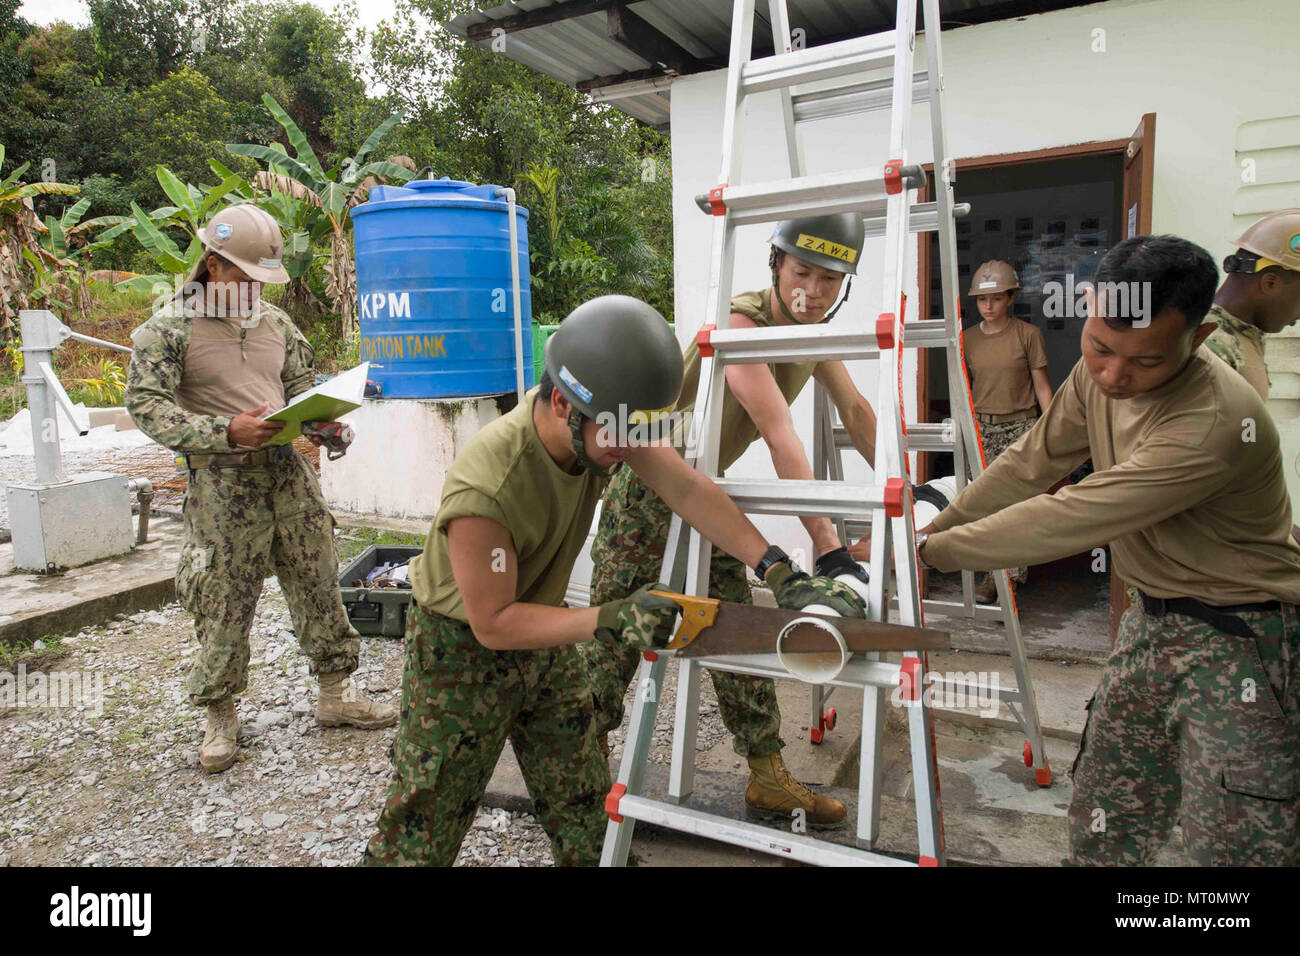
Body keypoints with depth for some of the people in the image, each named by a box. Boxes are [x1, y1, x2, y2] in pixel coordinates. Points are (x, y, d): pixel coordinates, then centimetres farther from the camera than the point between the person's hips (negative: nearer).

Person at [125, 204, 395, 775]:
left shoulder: (275, 322, 14)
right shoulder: (169, 327, -1)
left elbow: (301, 385, 19)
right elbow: (146, 406, -8)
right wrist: (225, 431, -22)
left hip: (287, 467, 5)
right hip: (223, 479, -4)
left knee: (318, 581, 8)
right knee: (225, 599, 1)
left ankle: (336, 692, 23)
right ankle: (220, 715, 21)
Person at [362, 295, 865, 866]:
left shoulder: (604, 425, -19)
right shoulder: (484, 491, -38)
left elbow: (687, 489, -20)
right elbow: (492, 622, -27)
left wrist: (783, 575, -27)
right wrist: (608, 620, -36)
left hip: (543, 633, 6)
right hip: (464, 646, -6)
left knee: (584, 808, 14)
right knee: (427, 825, 8)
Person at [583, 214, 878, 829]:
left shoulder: (812, 329, 0)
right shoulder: (740, 322, -28)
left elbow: (855, 411, 14)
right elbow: (781, 437, -38)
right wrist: (827, 547, -44)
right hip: (648, 483, -7)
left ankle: (767, 777, 18)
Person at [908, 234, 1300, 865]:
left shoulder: (1217, 422, -31)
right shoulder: (1097, 374, -6)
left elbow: (1067, 520, -30)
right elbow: (1029, 466, 5)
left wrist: (936, 551, -20)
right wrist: (931, 530, 2)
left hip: (1237, 635, -7)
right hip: (1152, 618, 7)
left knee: (1235, 844, 1)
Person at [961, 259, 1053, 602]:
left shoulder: (1028, 334, 0)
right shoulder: (968, 339, 8)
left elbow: (1041, 386, 2)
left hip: (1021, 426, -3)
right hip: (981, 428, 3)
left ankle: (1007, 580, -1)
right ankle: (993, 578, 11)